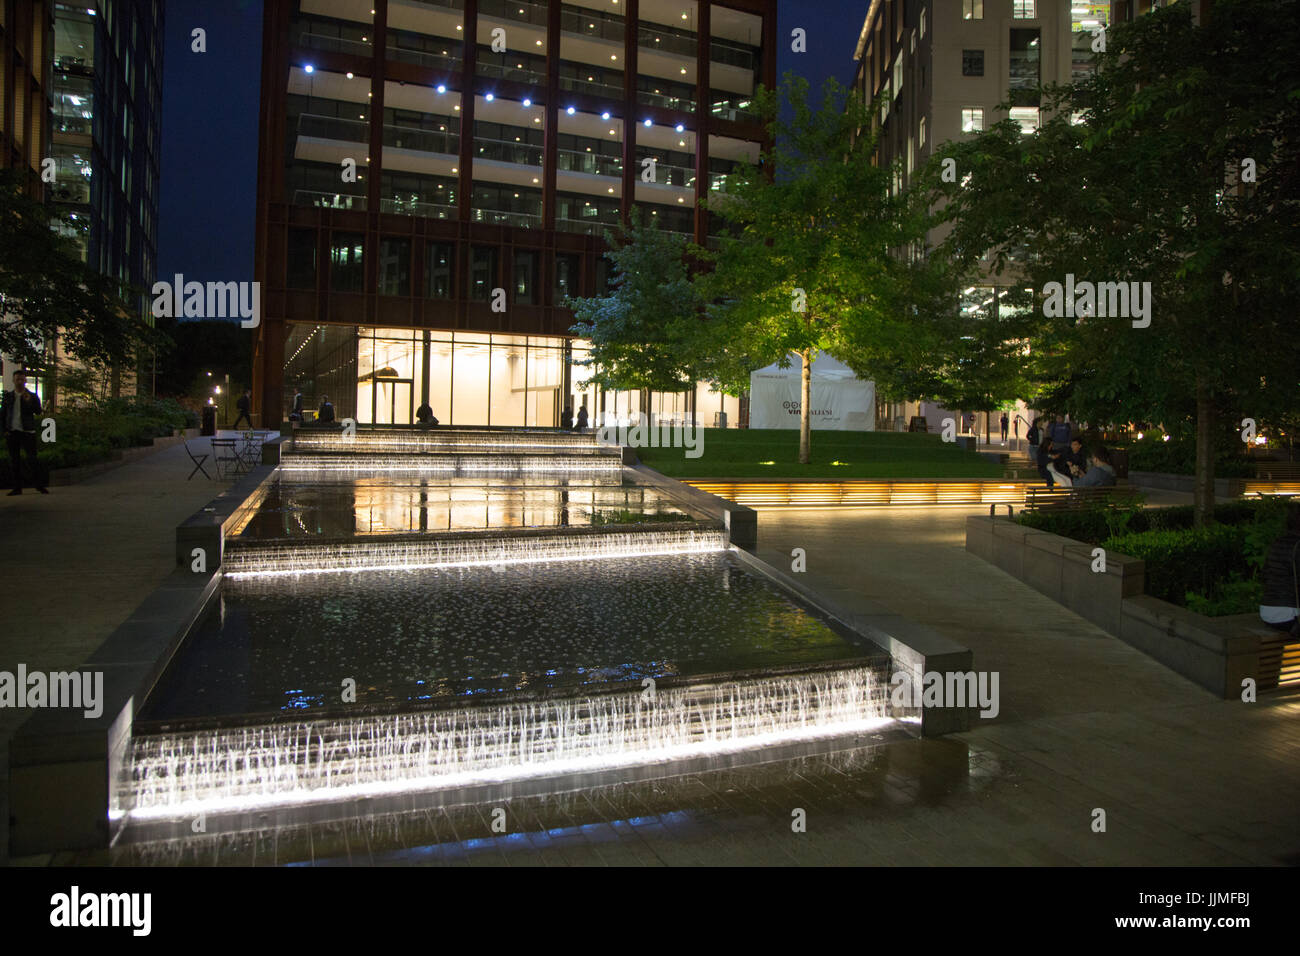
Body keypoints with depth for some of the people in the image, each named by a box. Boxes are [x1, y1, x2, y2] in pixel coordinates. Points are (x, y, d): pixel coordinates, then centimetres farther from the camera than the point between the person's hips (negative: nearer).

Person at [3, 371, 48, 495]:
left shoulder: (32, 396, 5)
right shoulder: (8, 396, 11)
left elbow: (38, 412, -5)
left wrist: (29, 402, -21)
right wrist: (5, 430, 4)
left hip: (27, 432, -3)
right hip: (12, 432, 3)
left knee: (32, 458, -7)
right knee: (14, 460, 6)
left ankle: (39, 485, -1)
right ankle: (17, 487, 11)